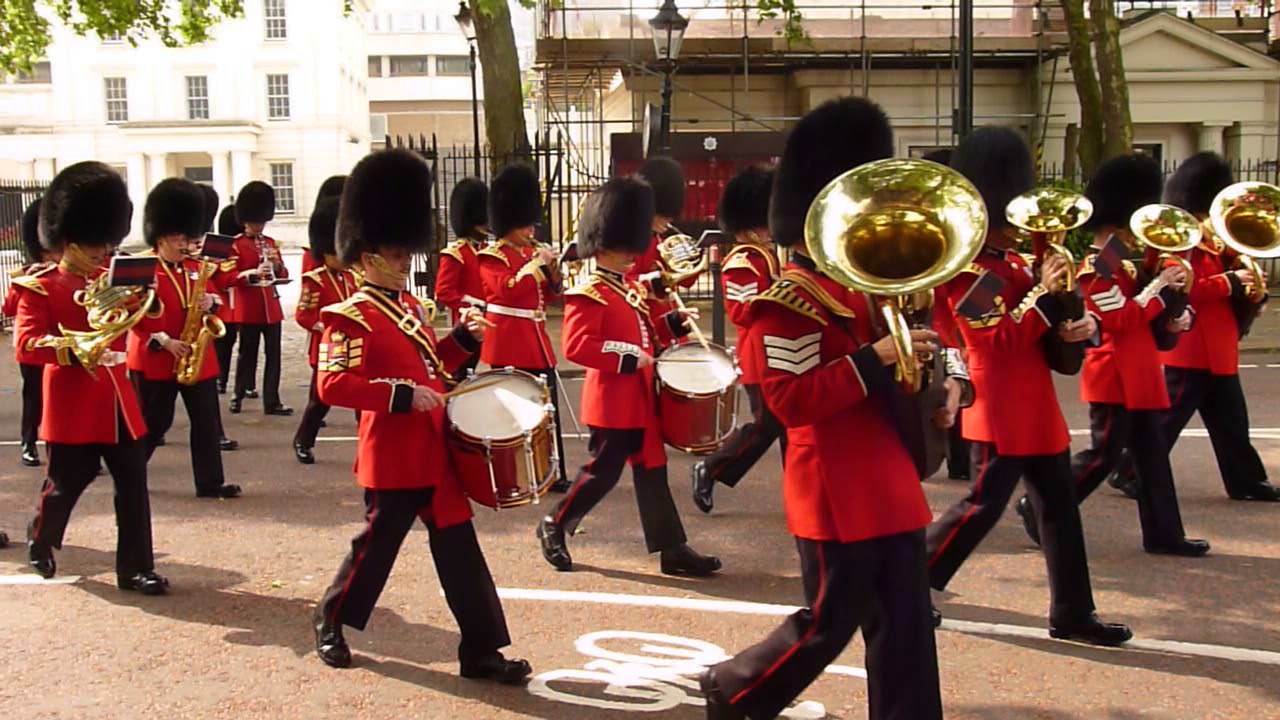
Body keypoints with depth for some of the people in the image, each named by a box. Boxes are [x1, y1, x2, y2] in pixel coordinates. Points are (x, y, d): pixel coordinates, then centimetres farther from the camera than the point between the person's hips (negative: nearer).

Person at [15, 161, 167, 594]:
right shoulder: (40, 288, -6)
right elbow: (25, 343, -17)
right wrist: (74, 348, -31)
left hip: (117, 399, 5)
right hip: (72, 405, -5)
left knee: (133, 484, 1)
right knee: (66, 483, 9)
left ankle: (136, 567, 8)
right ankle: (40, 542, 38)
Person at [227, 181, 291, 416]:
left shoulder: (270, 243, 13)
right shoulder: (235, 245, -4)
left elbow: (284, 275, 13)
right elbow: (230, 278, -11)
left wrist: (277, 265, -8)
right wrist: (254, 273, -25)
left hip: (271, 307, 4)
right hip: (249, 309, -4)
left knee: (273, 354, 2)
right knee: (248, 353, 5)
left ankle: (272, 401, 5)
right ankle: (238, 395, 21)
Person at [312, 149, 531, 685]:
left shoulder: (411, 307, 14)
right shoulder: (350, 318, -12)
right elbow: (333, 386, -21)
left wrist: (464, 337, 6)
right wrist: (403, 396, -27)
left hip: (436, 451, 8)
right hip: (393, 457, -7)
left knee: (459, 549, 6)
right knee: (378, 544, 8)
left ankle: (482, 650, 10)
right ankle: (331, 622, 33)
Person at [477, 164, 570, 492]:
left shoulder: (531, 252, 15)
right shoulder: (492, 256, -7)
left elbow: (549, 296, 17)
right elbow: (506, 289, -23)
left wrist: (554, 275, -3)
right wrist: (535, 265, -20)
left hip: (535, 337, 7)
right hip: (509, 341, -7)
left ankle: (551, 472, 12)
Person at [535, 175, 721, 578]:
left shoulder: (630, 287, 14)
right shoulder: (588, 294, -15)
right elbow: (576, 345, -24)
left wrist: (674, 322, 7)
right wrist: (628, 359, -26)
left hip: (641, 398, 9)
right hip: (612, 401, -9)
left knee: (652, 470, 9)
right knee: (603, 472, 1)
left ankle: (672, 549, 13)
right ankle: (554, 527, 21)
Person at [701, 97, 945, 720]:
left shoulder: (864, 283, 14)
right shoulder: (788, 304, -14)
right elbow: (793, 401, -22)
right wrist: (874, 358, -26)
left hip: (889, 483, 9)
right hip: (837, 492, -8)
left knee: (905, 625, 11)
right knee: (830, 622, 3)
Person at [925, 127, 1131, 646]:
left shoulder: (1014, 263, 15)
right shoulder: (969, 275, -12)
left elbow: (1048, 323, 16)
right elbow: (1003, 340, -20)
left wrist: (1084, 324, -5)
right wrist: (1042, 292, -23)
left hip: (1036, 409, 9)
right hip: (1001, 412, -9)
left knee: (1059, 508, 10)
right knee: (983, 504, -4)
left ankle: (1072, 614, 17)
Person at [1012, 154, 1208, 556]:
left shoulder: (1122, 267, 16)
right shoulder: (1097, 270, -13)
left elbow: (1142, 317, 18)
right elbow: (1121, 318, -22)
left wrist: (1174, 318, -1)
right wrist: (1159, 287, -18)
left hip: (1137, 376, 10)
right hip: (1115, 377, -10)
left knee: (1152, 454, 9)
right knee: (1103, 455, -5)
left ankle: (1164, 533, 14)